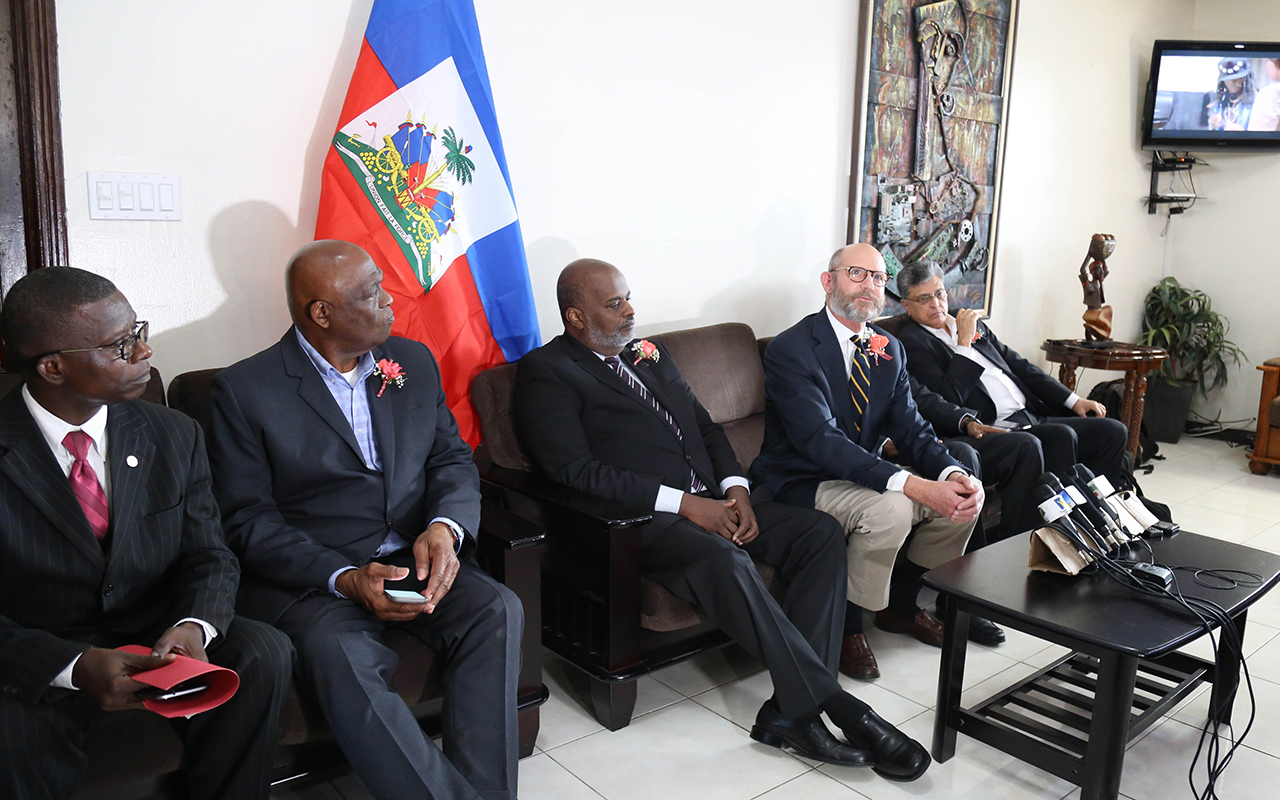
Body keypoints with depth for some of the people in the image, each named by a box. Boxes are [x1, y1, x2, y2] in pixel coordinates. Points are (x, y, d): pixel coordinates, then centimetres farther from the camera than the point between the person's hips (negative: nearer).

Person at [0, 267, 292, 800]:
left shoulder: (175, 438, 0)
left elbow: (209, 557, 2)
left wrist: (194, 626, -21)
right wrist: (75, 667, -28)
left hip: (157, 638, 3)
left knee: (263, 653, -23)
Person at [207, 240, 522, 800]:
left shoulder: (415, 362, 11)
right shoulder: (244, 390, -3)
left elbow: (452, 458, 10)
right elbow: (248, 521, -7)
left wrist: (444, 526, -13)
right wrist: (345, 579, -21)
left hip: (413, 562, 4)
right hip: (308, 579, -3)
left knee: (498, 611, -24)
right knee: (341, 655, -34)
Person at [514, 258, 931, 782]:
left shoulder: (652, 356, 22)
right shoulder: (547, 371, -2)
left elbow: (706, 428, 22)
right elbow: (575, 469, -14)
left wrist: (734, 488, 0)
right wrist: (683, 503, -18)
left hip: (710, 503, 8)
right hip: (638, 521, -8)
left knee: (821, 532, -11)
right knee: (723, 558, -35)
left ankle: (790, 711, -18)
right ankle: (837, 707, -24)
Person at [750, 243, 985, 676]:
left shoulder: (888, 349, 8)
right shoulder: (790, 349, -17)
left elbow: (911, 428, 2)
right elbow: (821, 442, -28)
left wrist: (954, 474, -22)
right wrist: (913, 485, -37)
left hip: (865, 471, 8)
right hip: (804, 482, -8)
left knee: (961, 497, -7)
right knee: (889, 508, -32)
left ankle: (900, 604, 16)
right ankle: (846, 625, -8)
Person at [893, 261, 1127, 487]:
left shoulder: (973, 324, 20)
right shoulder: (911, 342, -3)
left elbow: (1019, 365, 25)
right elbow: (950, 399, -16)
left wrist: (1074, 400, 19)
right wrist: (964, 341, -13)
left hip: (1034, 417, 8)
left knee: (1113, 430, -5)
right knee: (1062, 436, -30)